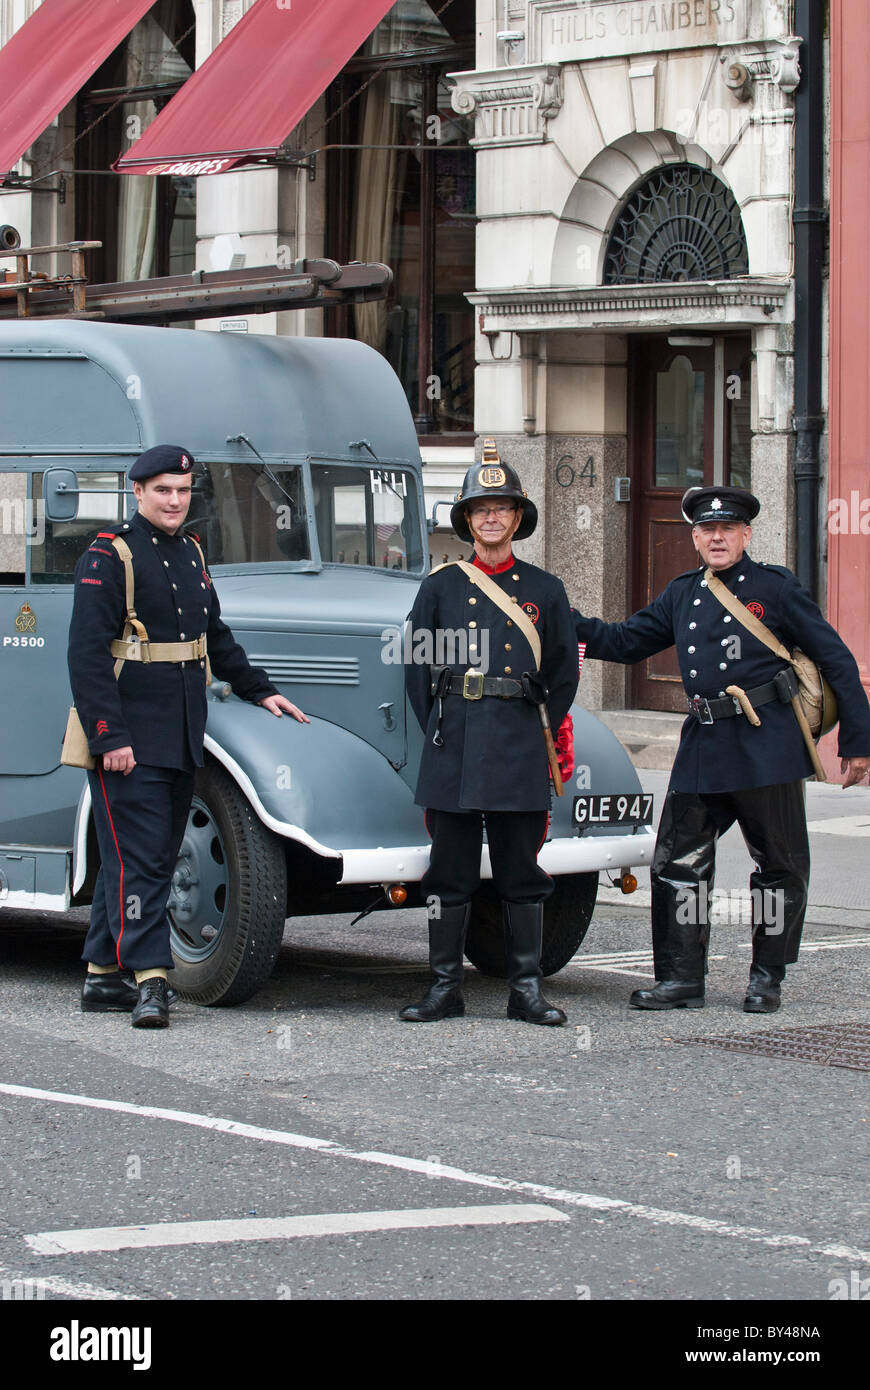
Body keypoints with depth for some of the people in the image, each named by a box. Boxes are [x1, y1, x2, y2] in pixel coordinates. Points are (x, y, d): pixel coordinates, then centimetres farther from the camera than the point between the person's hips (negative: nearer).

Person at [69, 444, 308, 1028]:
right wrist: (109, 737, -20)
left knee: (157, 856, 9)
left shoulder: (189, 553, 15)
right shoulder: (109, 556, -9)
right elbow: (88, 653, -15)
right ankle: (150, 979, -11)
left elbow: (214, 636, 28)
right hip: (128, 740, -8)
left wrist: (260, 690, 25)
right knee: (138, 857, -9)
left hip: (181, 738, 8)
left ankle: (103, 976, 16)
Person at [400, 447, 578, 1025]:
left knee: (522, 870, 3)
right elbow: (420, 670, 9)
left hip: (518, 748, 0)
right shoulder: (441, 587, 7)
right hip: (453, 745, 0)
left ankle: (527, 988, 8)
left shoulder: (544, 590, 8)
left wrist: (536, 734, 6)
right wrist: (442, 731, 4)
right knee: (450, 869, 2)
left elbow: (563, 675, 11)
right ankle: (446, 986, 8)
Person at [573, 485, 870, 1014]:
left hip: (767, 746, -4)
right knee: (678, 861, 1)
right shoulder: (683, 594, 14)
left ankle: (768, 976, 17)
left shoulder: (775, 587, -1)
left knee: (779, 866, 4)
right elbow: (624, 641, 20)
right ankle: (681, 979, 7)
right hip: (704, 747, 5)